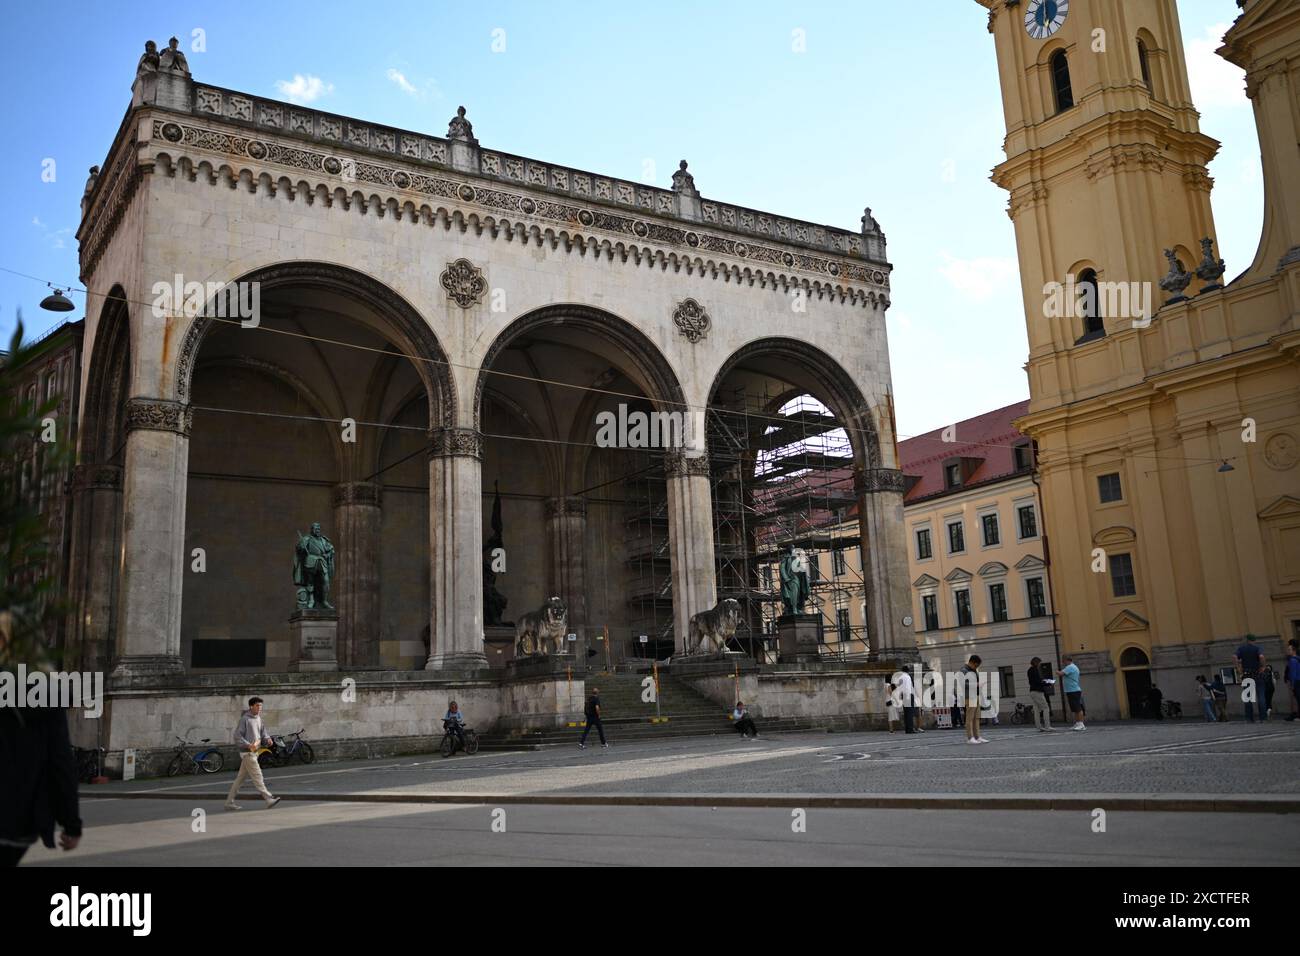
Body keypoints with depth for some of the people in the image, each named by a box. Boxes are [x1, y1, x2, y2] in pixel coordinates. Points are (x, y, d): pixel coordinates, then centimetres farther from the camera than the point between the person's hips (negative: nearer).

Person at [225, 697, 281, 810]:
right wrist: (249, 745, -25)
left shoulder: (259, 719, 12)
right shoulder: (245, 719, -12)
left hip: (255, 752, 8)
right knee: (257, 776, -9)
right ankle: (269, 800, -11)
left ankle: (229, 802, 19)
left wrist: (267, 739, -6)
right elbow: (237, 736, -14)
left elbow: (263, 734, 16)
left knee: (240, 777, 13)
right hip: (247, 753, -8)